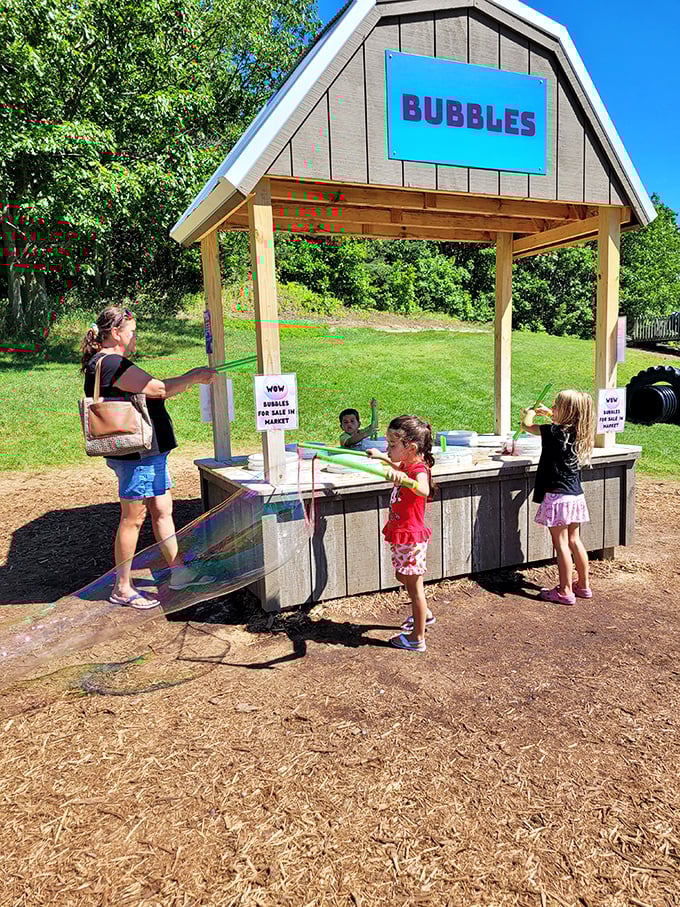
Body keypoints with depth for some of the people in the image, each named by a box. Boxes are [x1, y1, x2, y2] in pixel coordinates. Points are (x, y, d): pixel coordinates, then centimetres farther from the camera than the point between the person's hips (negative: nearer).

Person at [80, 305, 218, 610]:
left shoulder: (110, 363, 18)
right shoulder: (110, 363, -17)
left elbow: (150, 394, 19)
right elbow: (157, 388, -21)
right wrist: (195, 376, -11)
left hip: (150, 451, 11)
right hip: (135, 455, -11)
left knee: (162, 511, 15)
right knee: (133, 518, 0)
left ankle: (178, 571, 25)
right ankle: (122, 588, 13)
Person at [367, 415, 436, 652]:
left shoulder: (419, 468, -25)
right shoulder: (408, 465, 5)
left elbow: (424, 490, -50)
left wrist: (403, 478, -66)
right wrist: (384, 458, 36)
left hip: (411, 537, -10)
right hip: (402, 535, 10)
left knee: (414, 585, 1)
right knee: (403, 576, 26)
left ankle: (417, 639, 14)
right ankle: (424, 614, 46)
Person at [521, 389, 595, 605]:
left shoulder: (555, 433, -16)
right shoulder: (579, 433, 4)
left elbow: (527, 425, -6)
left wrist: (529, 413, 15)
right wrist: (547, 413, 31)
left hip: (558, 496, -7)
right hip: (576, 496, 8)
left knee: (561, 544, 1)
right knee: (574, 540, 18)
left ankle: (565, 591, 8)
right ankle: (584, 586, 28)